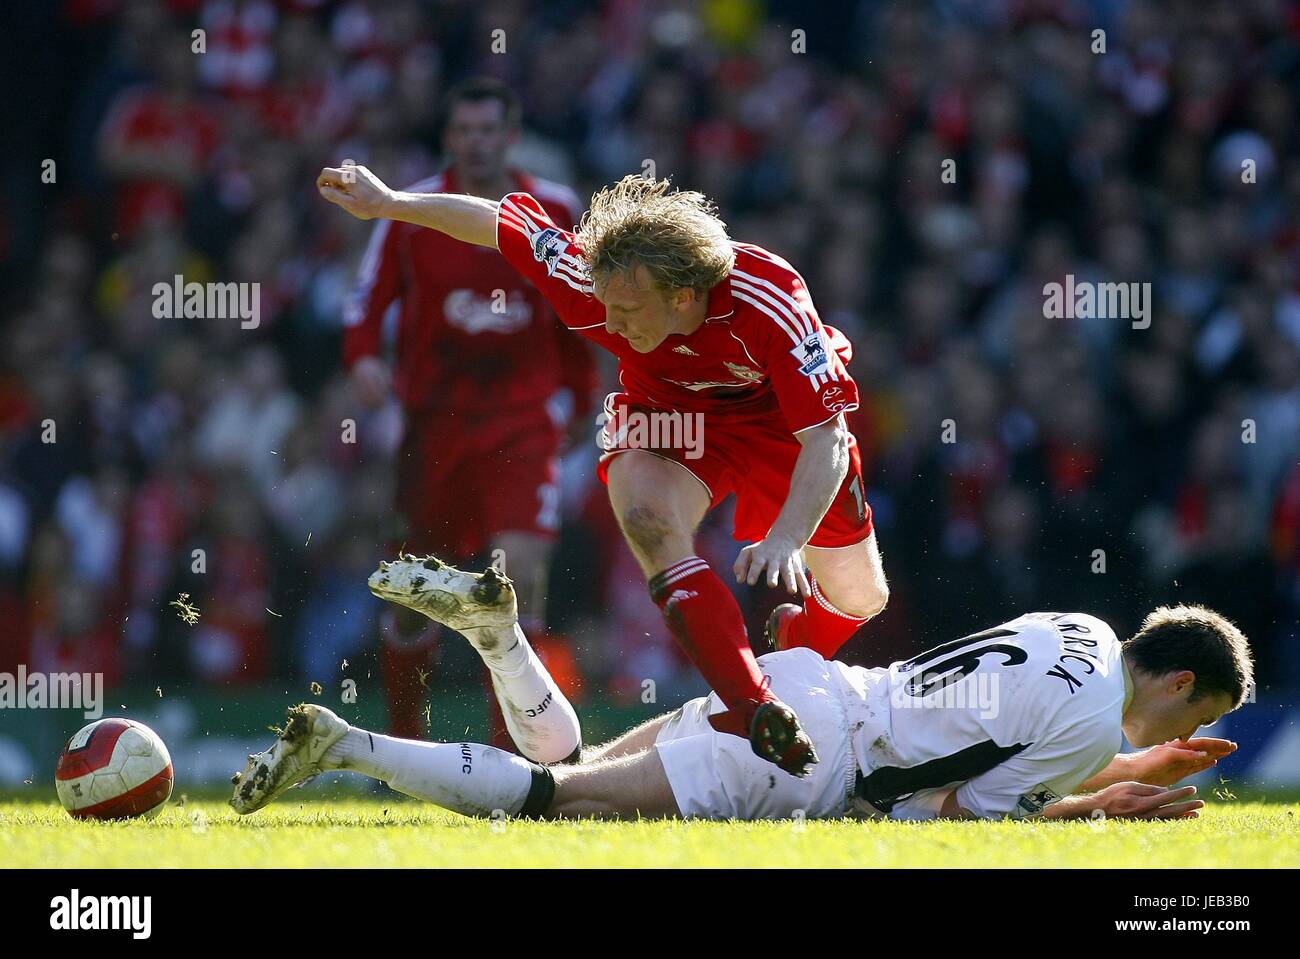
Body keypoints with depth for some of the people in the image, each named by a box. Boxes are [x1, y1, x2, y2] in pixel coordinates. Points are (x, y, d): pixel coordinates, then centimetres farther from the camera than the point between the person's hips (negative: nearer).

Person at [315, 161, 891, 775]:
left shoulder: (772, 300, -40)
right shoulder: (585, 279, -33)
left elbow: (826, 438, -39)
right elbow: (497, 221, -16)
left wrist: (784, 540, -52)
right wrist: (387, 204, -7)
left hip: (780, 414, -1)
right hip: (668, 413, 1)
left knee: (859, 598, 6)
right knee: (646, 514, -34)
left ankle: (794, 638, 44)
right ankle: (750, 707, -35)